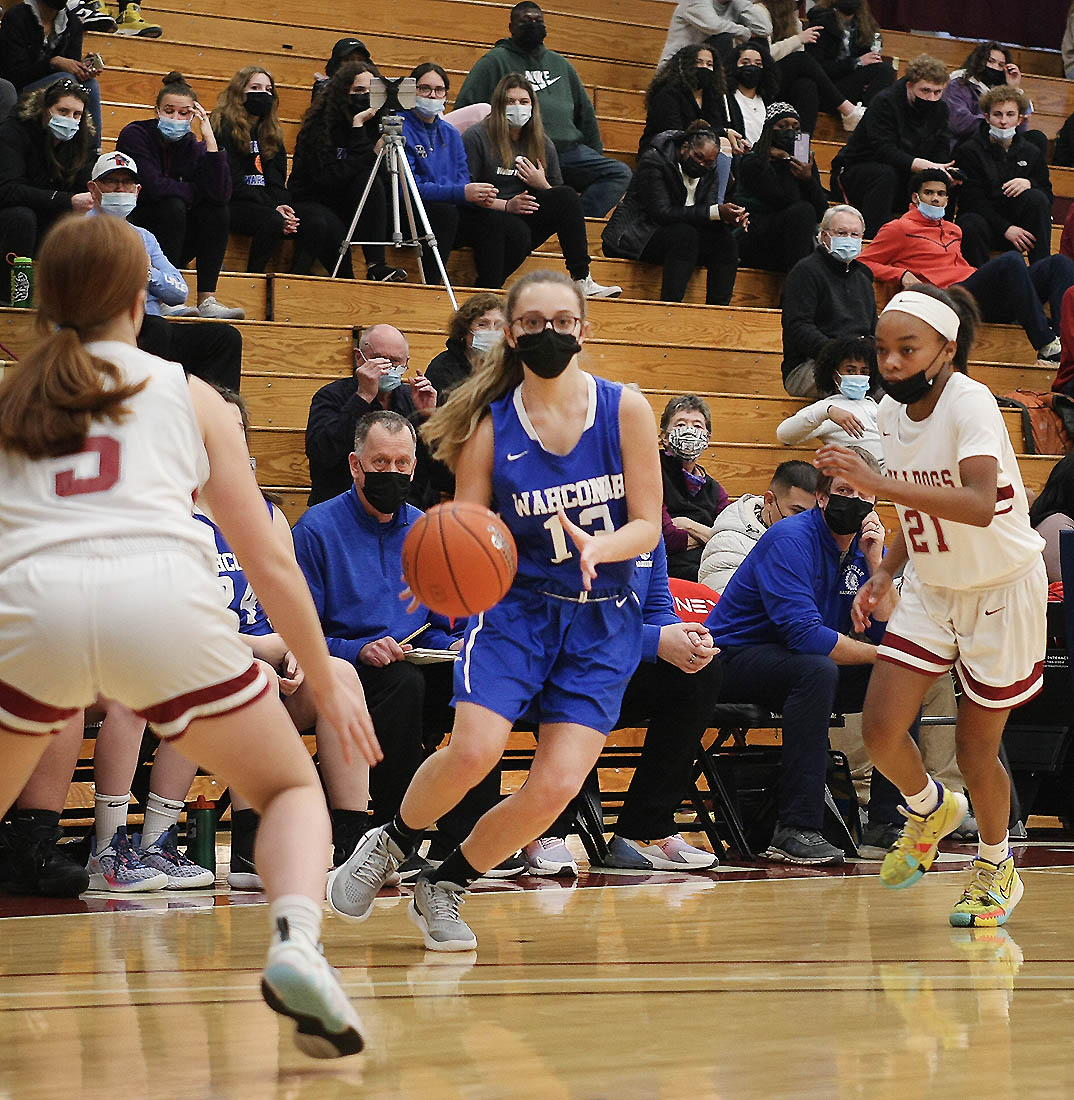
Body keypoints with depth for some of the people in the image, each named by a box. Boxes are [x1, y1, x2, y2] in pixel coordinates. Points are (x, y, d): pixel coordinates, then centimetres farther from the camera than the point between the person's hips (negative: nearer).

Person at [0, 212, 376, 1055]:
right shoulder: (187, 395, 23)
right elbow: (268, 560, 21)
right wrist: (327, 683, 31)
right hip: (165, 601, -1)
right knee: (292, 788, 18)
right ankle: (296, 943, -10)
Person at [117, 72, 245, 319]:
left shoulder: (192, 147, 2)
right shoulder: (135, 135, -10)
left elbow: (220, 194, -18)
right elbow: (154, 187, -27)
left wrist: (210, 139, -18)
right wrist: (197, 192, -14)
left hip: (174, 247, 5)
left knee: (217, 210, -17)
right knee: (173, 206, -30)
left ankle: (207, 299, -22)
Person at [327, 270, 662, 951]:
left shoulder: (625, 410, -4)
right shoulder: (490, 426, -4)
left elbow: (647, 525, -3)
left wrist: (596, 547, -24)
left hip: (602, 622, 1)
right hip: (516, 607, -1)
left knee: (556, 789, -13)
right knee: (474, 751, -25)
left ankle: (445, 888, 13)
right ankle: (392, 843, 7)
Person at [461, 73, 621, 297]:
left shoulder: (542, 144, 14)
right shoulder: (476, 138, -2)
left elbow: (560, 197, 14)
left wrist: (542, 185, -8)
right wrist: (505, 205, -20)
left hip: (524, 218, 5)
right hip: (481, 219, -5)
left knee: (568, 196, -19)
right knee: (518, 231, -38)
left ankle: (582, 280, -26)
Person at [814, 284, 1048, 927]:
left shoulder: (969, 403, -25)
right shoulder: (891, 411, -3)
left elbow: (978, 504, -42)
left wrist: (877, 483, -47)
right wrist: (886, 573, 1)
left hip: (1003, 589, -6)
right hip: (931, 586, 6)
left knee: (976, 748, 1)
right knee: (881, 728, -6)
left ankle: (998, 868, 28)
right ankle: (932, 810, 27)